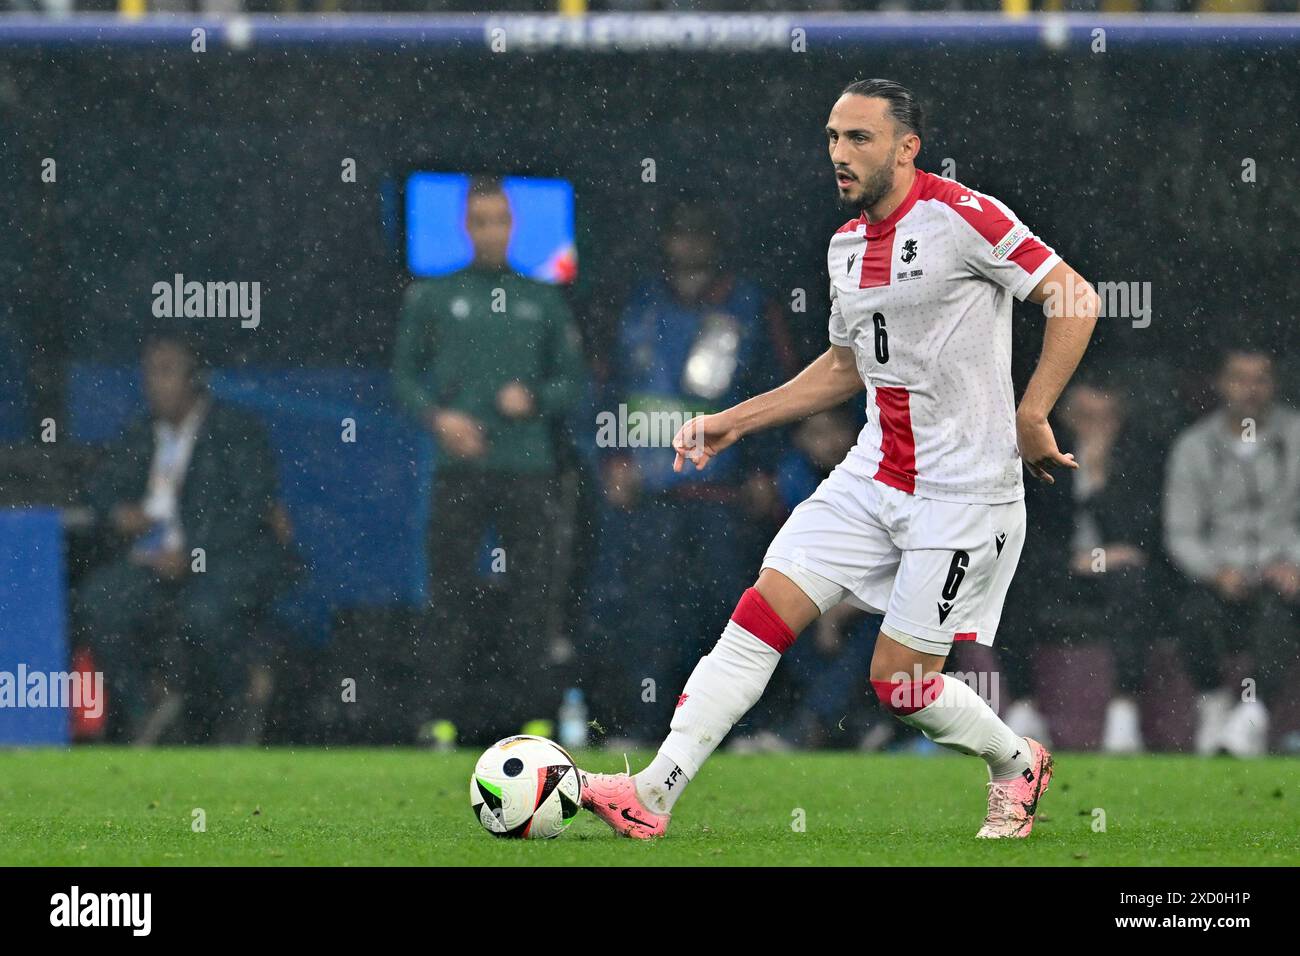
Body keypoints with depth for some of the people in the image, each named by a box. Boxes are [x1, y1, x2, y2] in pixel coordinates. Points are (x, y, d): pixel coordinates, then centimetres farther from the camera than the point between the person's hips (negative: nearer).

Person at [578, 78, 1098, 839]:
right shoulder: (847, 246, 11)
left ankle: (1018, 764, 24)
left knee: (898, 681, -4)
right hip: (872, 479, 7)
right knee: (758, 619, -5)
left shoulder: (962, 216, -13)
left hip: (963, 491, -7)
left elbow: (1075, 299, -13)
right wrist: (734, 423, 19)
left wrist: (1031, 416, -17)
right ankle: (653, 795, -7)